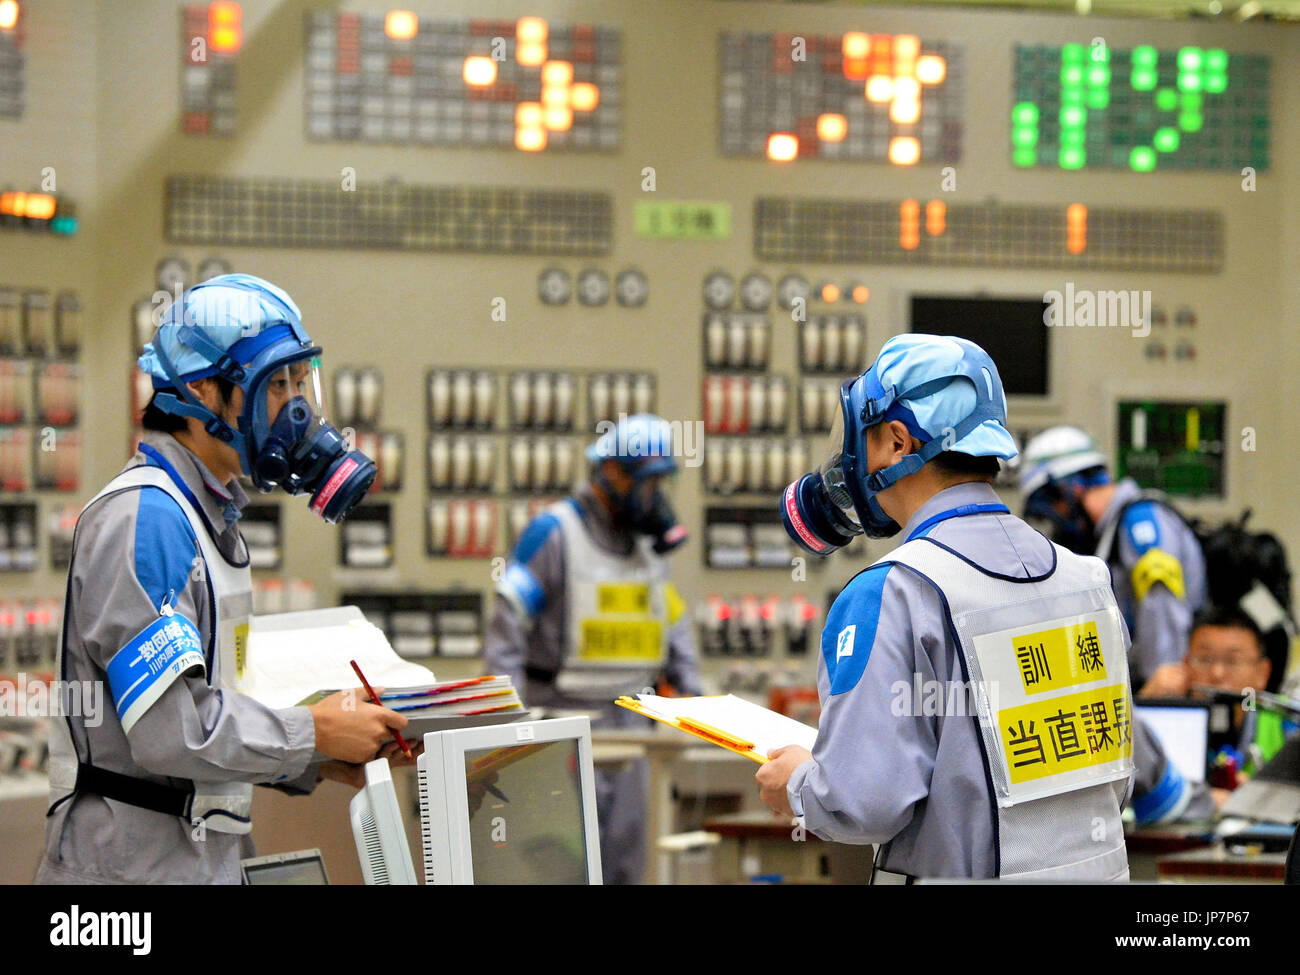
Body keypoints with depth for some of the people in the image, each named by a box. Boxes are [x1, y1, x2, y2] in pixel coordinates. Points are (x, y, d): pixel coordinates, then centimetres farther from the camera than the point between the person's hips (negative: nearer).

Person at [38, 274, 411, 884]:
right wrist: (313, 735, -12)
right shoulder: (144, 517, -15)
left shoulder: (209, 515, 17)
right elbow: (170, 729, -23)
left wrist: (318, 762, 6)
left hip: (204, 857, 9)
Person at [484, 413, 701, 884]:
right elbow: (507, 625, -13)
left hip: (627, 716, 7)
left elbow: (672, 623, 21)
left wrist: (691, 692, 10)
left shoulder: (646, 541, 12)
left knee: (626, 841, 7)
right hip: (566, 713, -7)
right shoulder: (553, 533, -10)